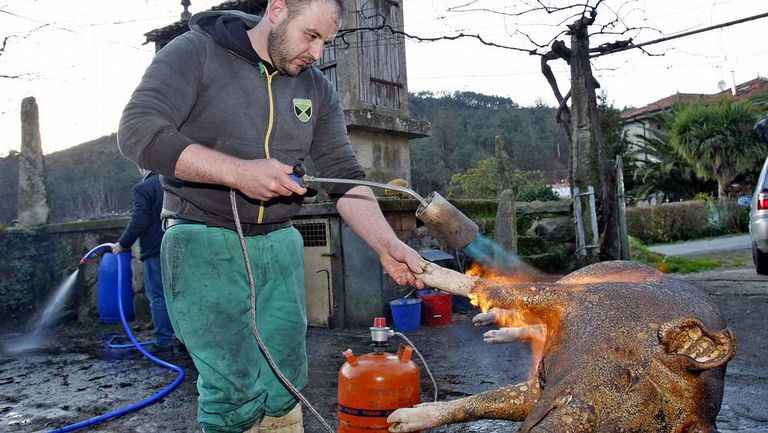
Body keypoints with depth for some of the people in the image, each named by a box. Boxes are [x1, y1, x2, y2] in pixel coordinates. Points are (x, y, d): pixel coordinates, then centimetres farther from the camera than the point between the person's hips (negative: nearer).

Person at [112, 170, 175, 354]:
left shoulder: (143, 188, -7)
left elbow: (138, 222, -13)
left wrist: (123, 244, -1)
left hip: (155, 251, -6)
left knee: (158, 297, -1)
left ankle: (163, 341, 0)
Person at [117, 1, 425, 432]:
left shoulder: (317, 89, 9)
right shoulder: (196, 52, -4)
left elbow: (344, 176, 3)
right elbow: (139, 131, -15)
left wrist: (386, 244, -12)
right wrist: (239, 172, -24)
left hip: (279, 244, 5)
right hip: (205, 241, -4)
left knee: (284, 394, 8)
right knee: (238, 392, -12)